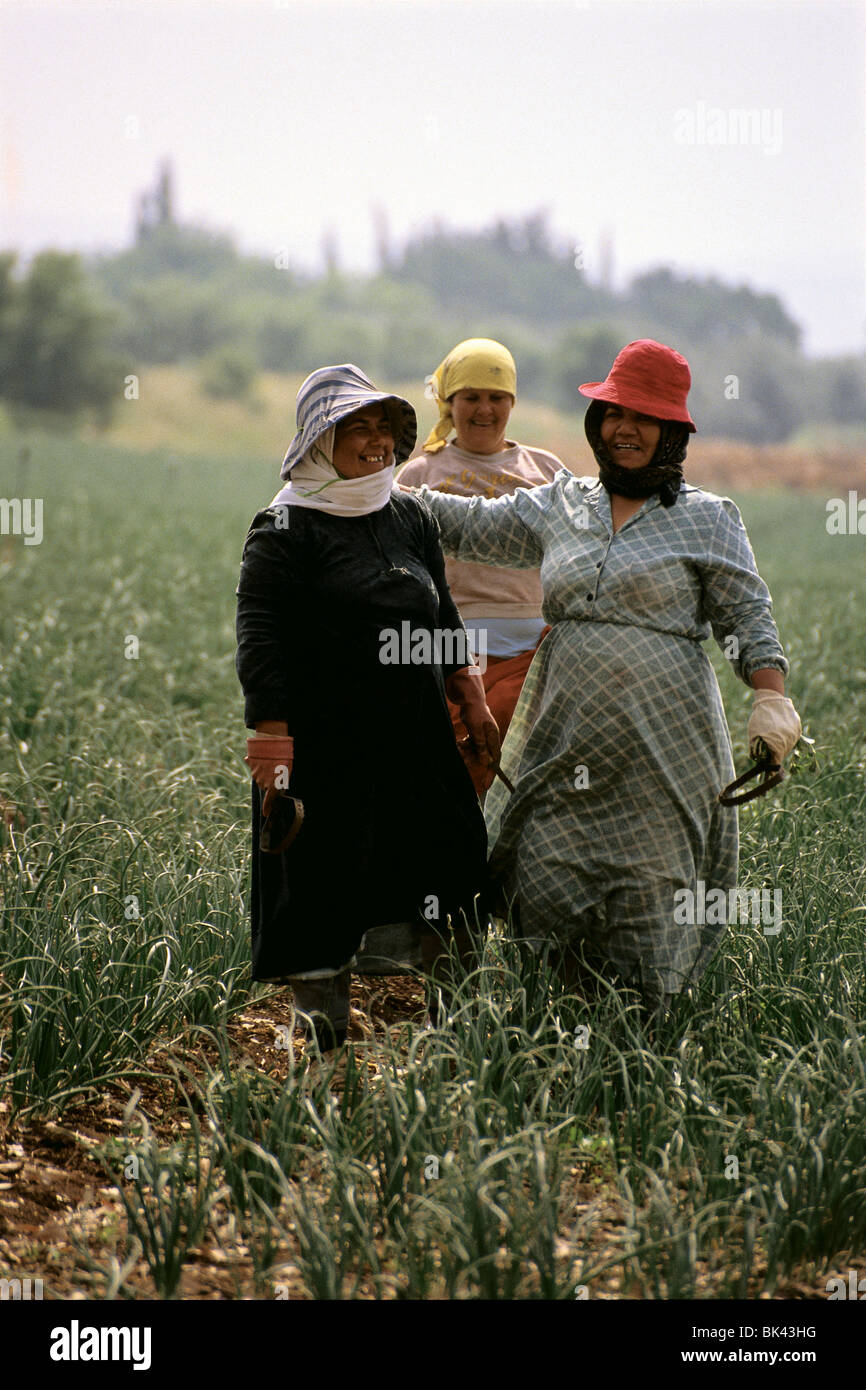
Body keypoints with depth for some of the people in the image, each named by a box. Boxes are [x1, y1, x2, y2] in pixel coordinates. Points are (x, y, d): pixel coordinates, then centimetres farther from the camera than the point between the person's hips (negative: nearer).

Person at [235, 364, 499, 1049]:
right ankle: (323, 1012, 6)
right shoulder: (286, 528, -6)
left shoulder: (412, 517, 13)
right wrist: (273, 744, -19)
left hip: (415, 736, 6)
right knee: (321, 876, -3)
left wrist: (473, 703, 19)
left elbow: (443, 622, 23)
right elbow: (260, 641, -12)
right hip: (324, 741, -6)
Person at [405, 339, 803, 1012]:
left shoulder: (707, 519, 3)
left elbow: (748, 618, 1)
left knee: (652, 883, -2)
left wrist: (771, 702, -14)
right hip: (565, 735, 4)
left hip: (659, 743, -4)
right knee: (543, 879, -1)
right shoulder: (561, 506, 13)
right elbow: (473, 524, 20)